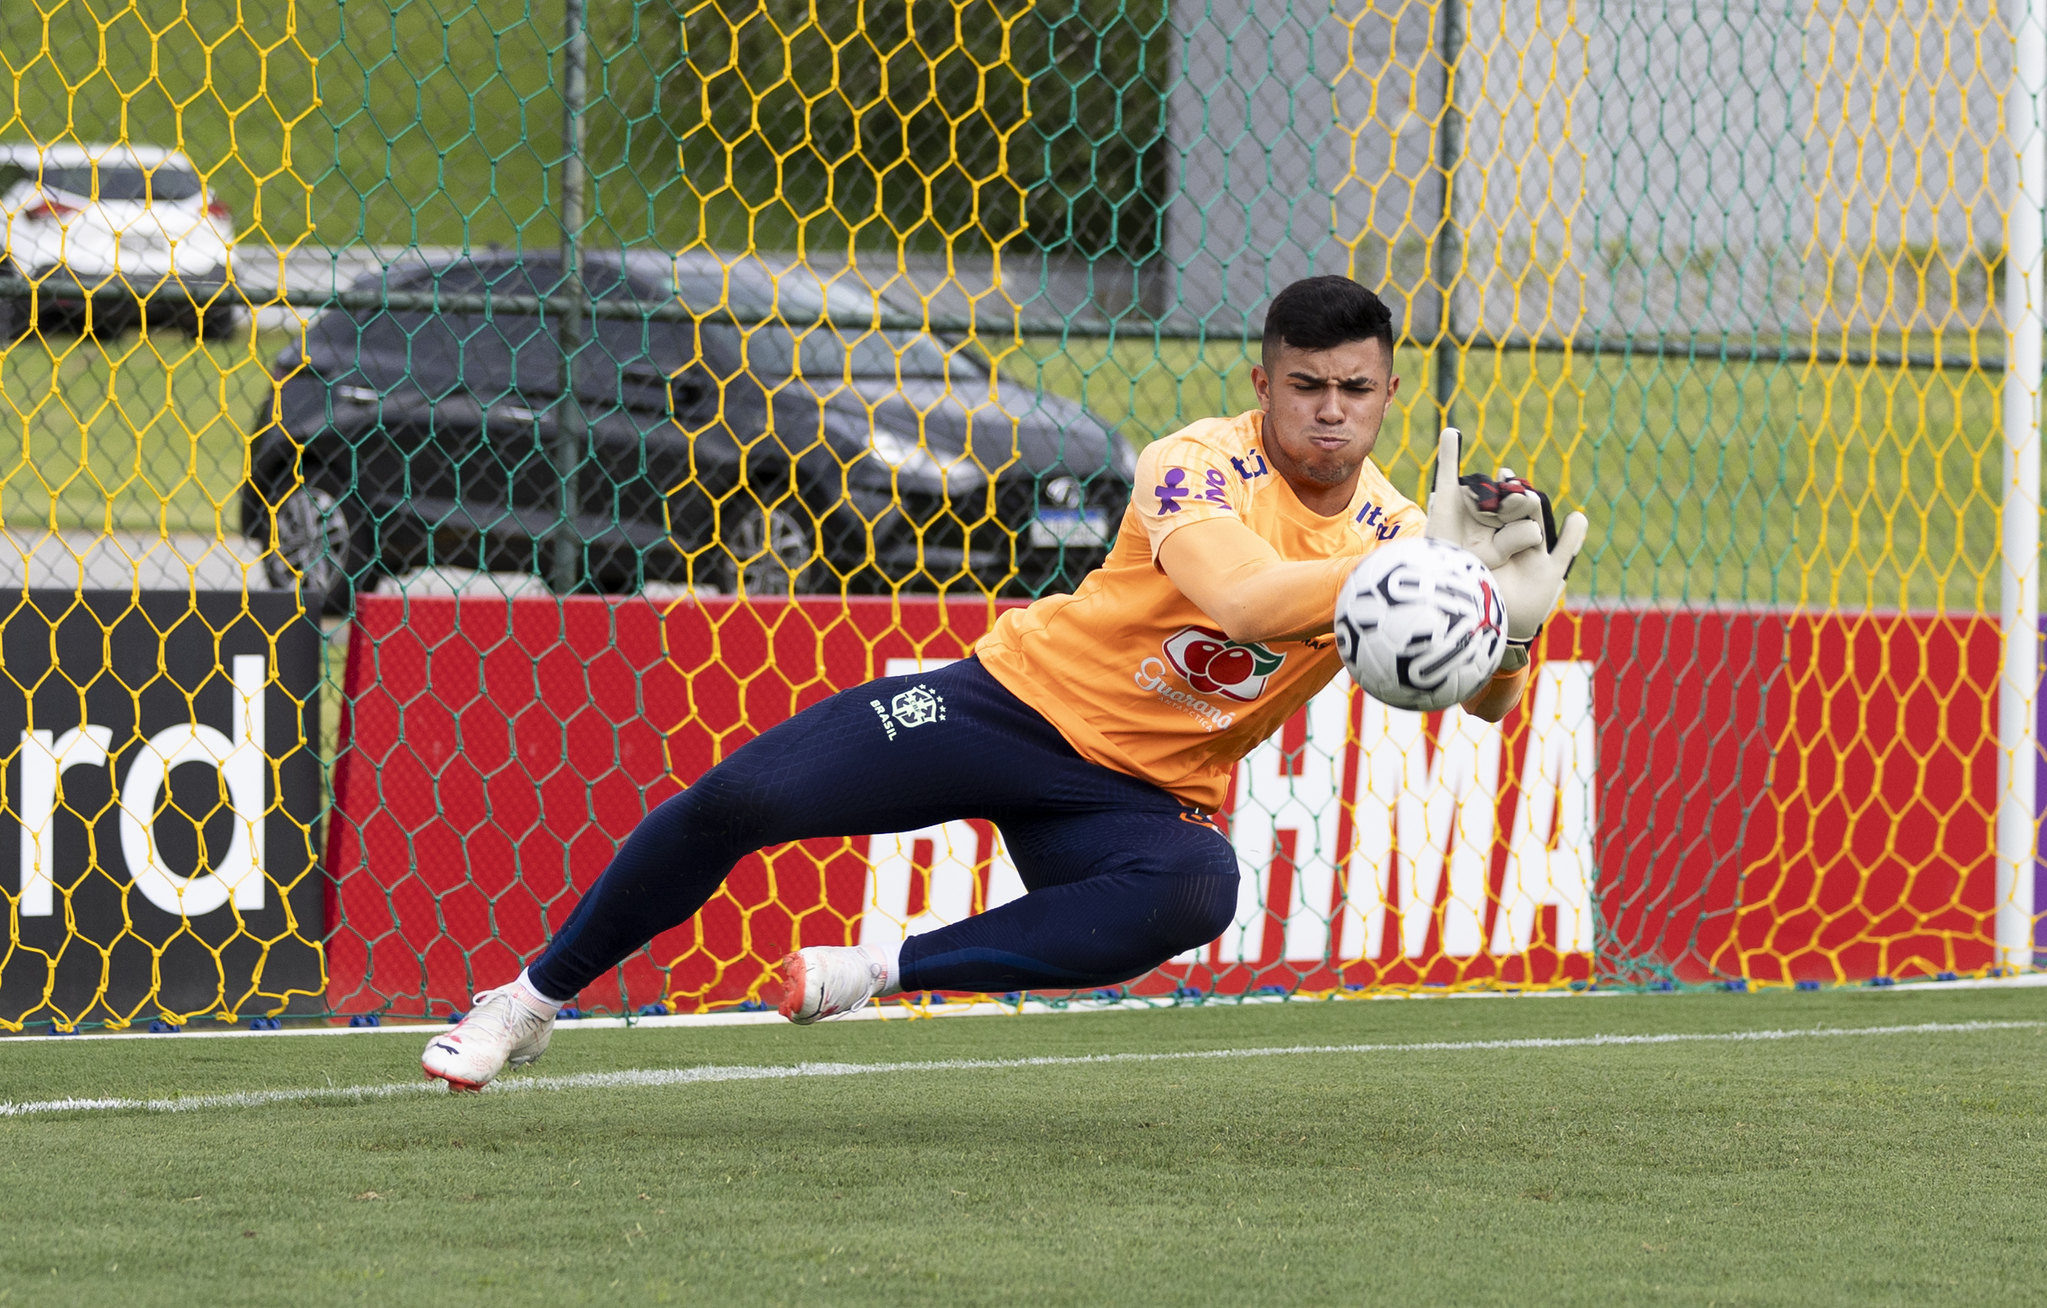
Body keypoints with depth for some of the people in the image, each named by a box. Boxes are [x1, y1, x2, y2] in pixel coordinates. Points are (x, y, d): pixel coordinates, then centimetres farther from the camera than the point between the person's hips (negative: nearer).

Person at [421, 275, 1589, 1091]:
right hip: (1025, 697, -2)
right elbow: (1241, 602, -37)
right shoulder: (1200, 466, -17)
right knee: (737, 802, -16)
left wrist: (1510, 612, -33)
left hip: (1138, 799, 2)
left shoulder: (1393, 532, -3)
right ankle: (534, 999, 7)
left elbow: (1486, 701, -12)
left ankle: (880, 974, -23)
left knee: (1195, 892, -36)